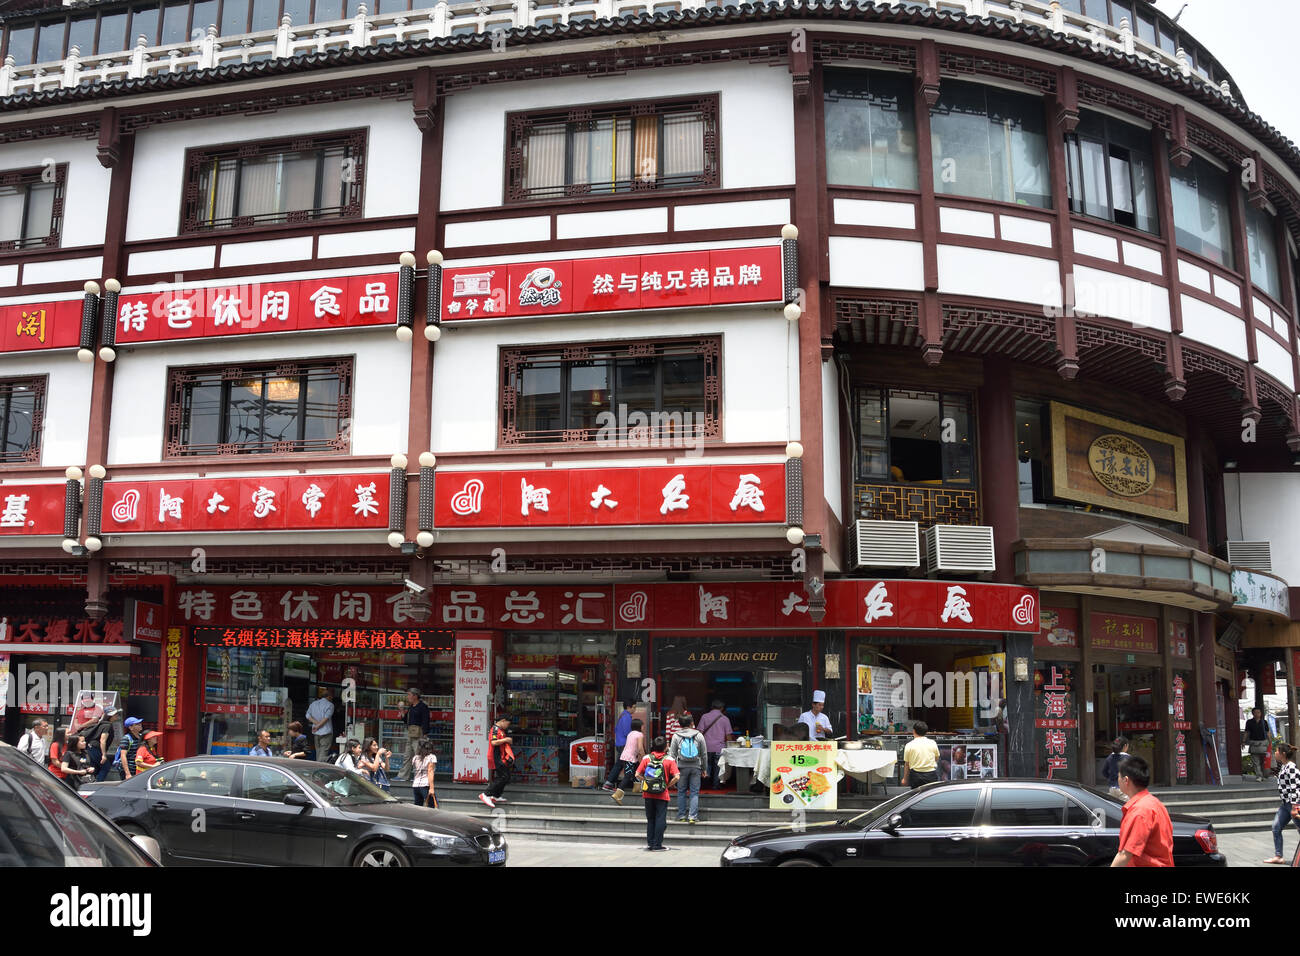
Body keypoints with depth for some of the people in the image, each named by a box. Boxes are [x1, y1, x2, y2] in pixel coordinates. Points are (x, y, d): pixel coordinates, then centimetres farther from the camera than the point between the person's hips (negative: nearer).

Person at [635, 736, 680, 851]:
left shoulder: (646, 758, 1)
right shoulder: (669, 760, -5)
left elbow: (638, 775, -4)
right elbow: (676, 777, -13)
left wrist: (645, 783, 9)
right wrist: (668, 786, 0)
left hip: (648, 794, 3)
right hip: (662, 795, -3)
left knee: (650, 819, 14)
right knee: (660, 819, 4)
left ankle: (650, 843, 16)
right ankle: (657, 844, 3)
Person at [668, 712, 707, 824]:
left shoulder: (676, 736, 0)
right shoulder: (699, 735, 2)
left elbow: (672, 754, 2)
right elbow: (704, 754, 7)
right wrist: (704, 769, 16)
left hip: (682, 767, 0)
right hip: (696, 767, 0)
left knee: (681, 792, 9)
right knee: (694, 792, 3)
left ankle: (682, 816, 11)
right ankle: (693, 816, -2)